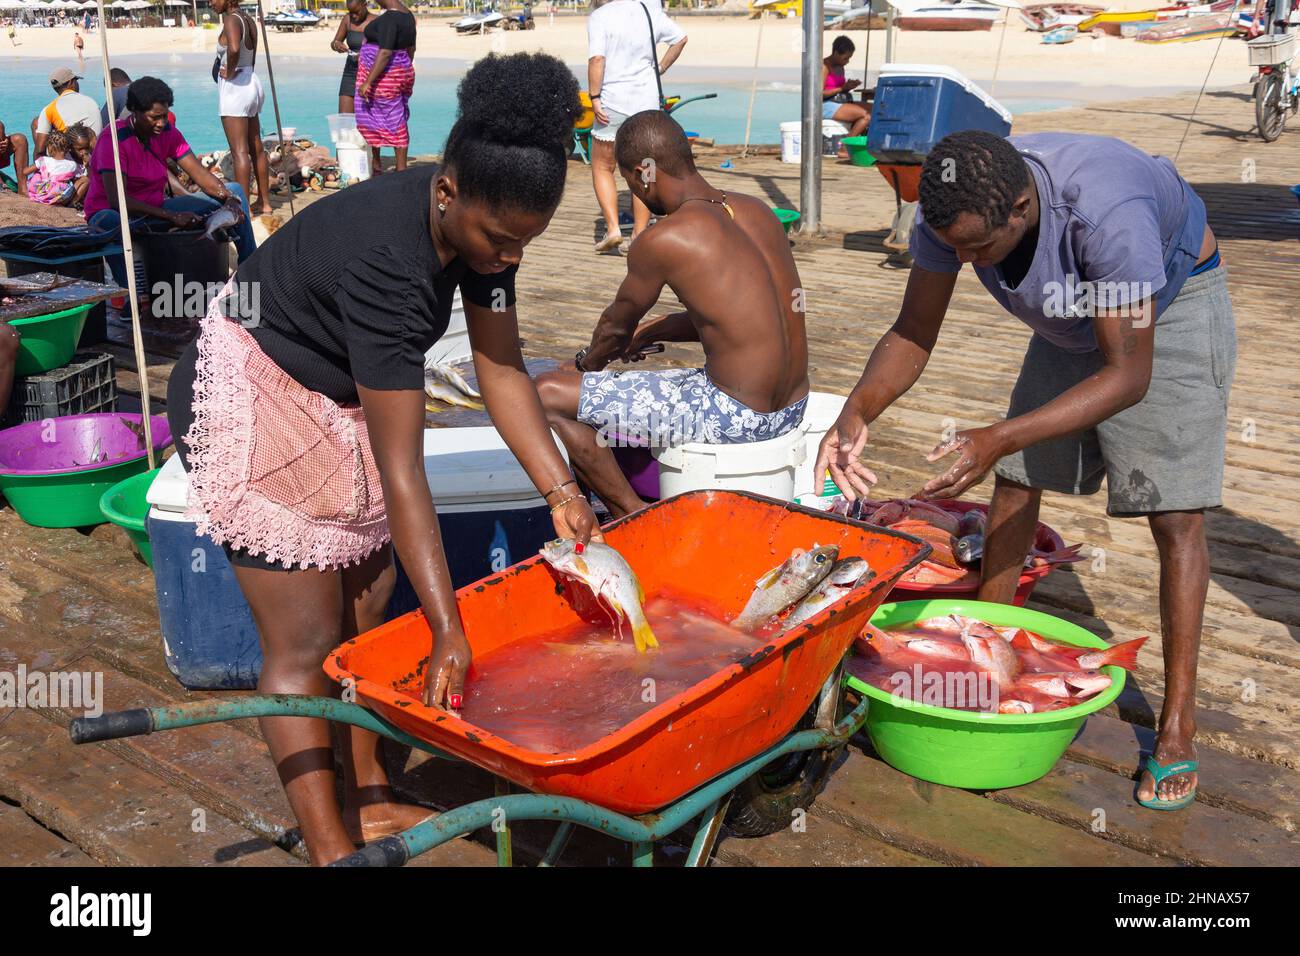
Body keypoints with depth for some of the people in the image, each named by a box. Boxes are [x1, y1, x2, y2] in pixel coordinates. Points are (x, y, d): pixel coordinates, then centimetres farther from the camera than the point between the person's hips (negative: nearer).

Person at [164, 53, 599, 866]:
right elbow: (400, 472, -35)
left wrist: (562, 492, -14)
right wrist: (450, 630, -32)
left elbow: (501, 369, -5)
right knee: (306, 641, -6)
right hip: (253, 396, -8)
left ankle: (369, 799, 26)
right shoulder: (385, 258, -36)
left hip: (339, 398, 8)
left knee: (364, 615, 11)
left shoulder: (482, 224, -12)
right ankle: (331, 849, 5)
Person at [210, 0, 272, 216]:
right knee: (256, 148, 14)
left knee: (239, 152, -7)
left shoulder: (231, 20, -15)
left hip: (234, 87, -9)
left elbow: (234, 48, -34)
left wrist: (229, 72, -19)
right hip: (252, 82, 9)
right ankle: (264, 202, 21)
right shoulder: (249, 20, 11)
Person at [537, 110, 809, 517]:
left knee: (546, 396, -2)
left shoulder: (662, 241, -15)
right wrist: (652, 331, 26)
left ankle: (633, 518, 5)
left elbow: (616, 327, 3)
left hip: (734, 416, -9)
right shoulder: (756, 210, 7)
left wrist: (586, 363, 23)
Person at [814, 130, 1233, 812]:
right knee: (1016, 482, 2)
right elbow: (912, 335, -17)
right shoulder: (952, 209, -25)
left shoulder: (1109, 214, -43)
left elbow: (1128, 376, -38)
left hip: (1174, 303, -5)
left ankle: (1177, 723, -2)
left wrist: (999, 439, -47)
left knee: (1174, 517, -11)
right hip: (1074, 317, 6)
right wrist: (857, 412, -36)